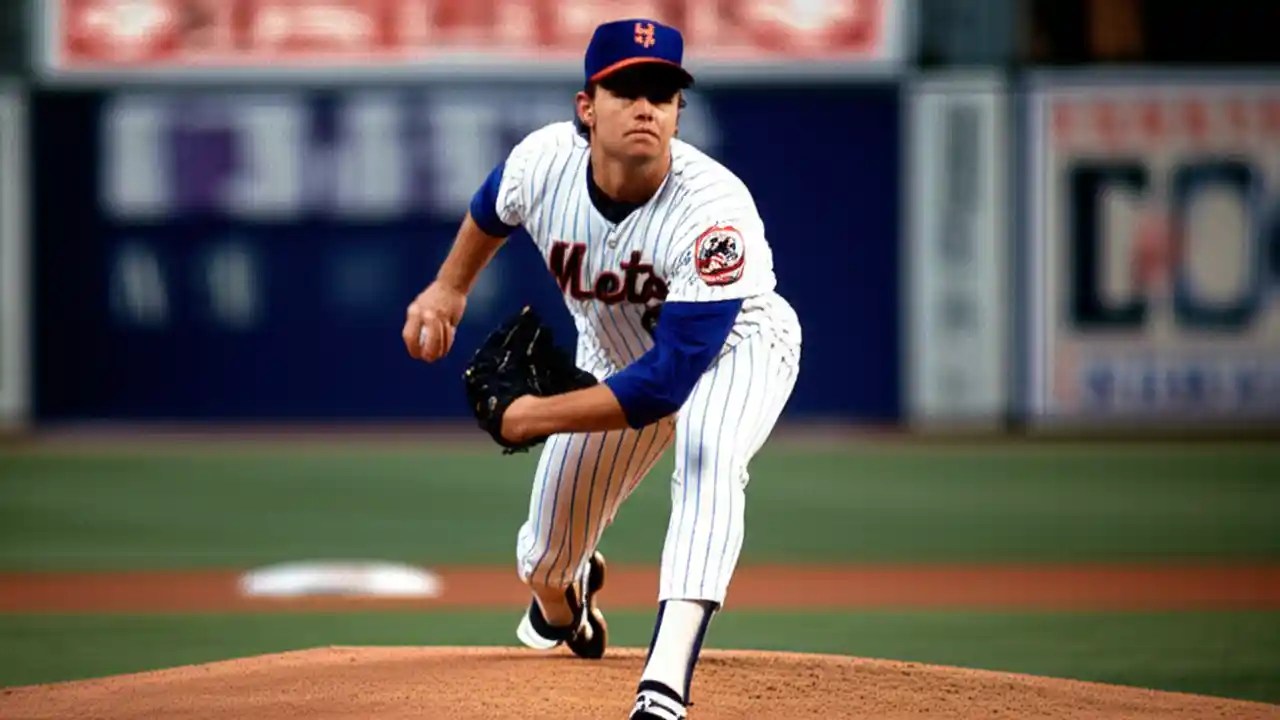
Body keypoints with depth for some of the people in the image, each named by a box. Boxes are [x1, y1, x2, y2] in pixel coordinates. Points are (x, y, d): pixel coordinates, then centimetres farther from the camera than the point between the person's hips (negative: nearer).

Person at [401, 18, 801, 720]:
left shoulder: (715, 211, -40)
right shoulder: (545, 162, -27)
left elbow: (668, 382, -40)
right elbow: (493, 206, 3)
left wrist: (541, 415, -37)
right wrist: (449, 287, 5)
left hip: (734, 343, -5)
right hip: (612, 354, 5)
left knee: (707, 464, -38)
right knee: (545, 558, 12)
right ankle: (564, 602, 54)